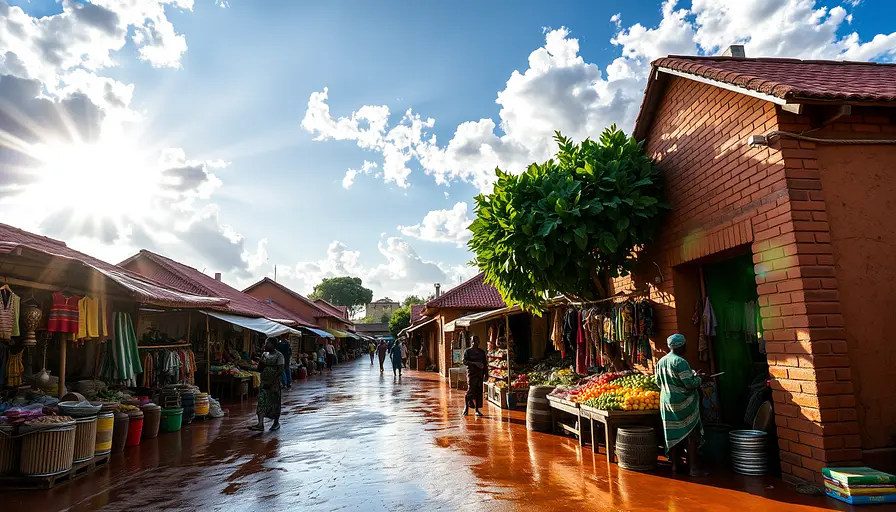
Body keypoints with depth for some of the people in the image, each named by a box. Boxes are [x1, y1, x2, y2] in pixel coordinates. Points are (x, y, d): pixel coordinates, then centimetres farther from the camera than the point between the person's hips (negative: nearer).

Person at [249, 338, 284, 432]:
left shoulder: (279, 356, -9)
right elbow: (259, 370, 13)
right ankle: (260, 424, -11)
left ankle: (276, 423, 23)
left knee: (275, 403, 6)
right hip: (264, 382, 5)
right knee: (261, 402, -7)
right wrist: (261, 360, -5)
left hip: (274, 383, -5)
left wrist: (270, 382, -22)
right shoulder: (264, 355, 9)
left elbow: (280, 371, -16)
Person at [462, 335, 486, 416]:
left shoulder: (482, 352, 15)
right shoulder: (467, 351, 2)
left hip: (480, 374, 4)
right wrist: (475, 363, -20)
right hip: (471, 373, -4)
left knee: (479, 392, 2)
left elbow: (484, 364, 16)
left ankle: (477, 410, 8)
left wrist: (485, 374, 9)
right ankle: (466, 408, 7)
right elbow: (464, 361, -11)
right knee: (470, 390, -10)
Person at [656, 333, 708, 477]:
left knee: (673, 435, 11)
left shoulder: (661, 362, 6)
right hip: (683, 404, -7)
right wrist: (698, 378, 0)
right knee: (691, 435, 3)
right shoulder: (680, 362, -18)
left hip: (667, 402, 7)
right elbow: (690, 384, -19)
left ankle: (675, 466, 17)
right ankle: (694, 467, 6)